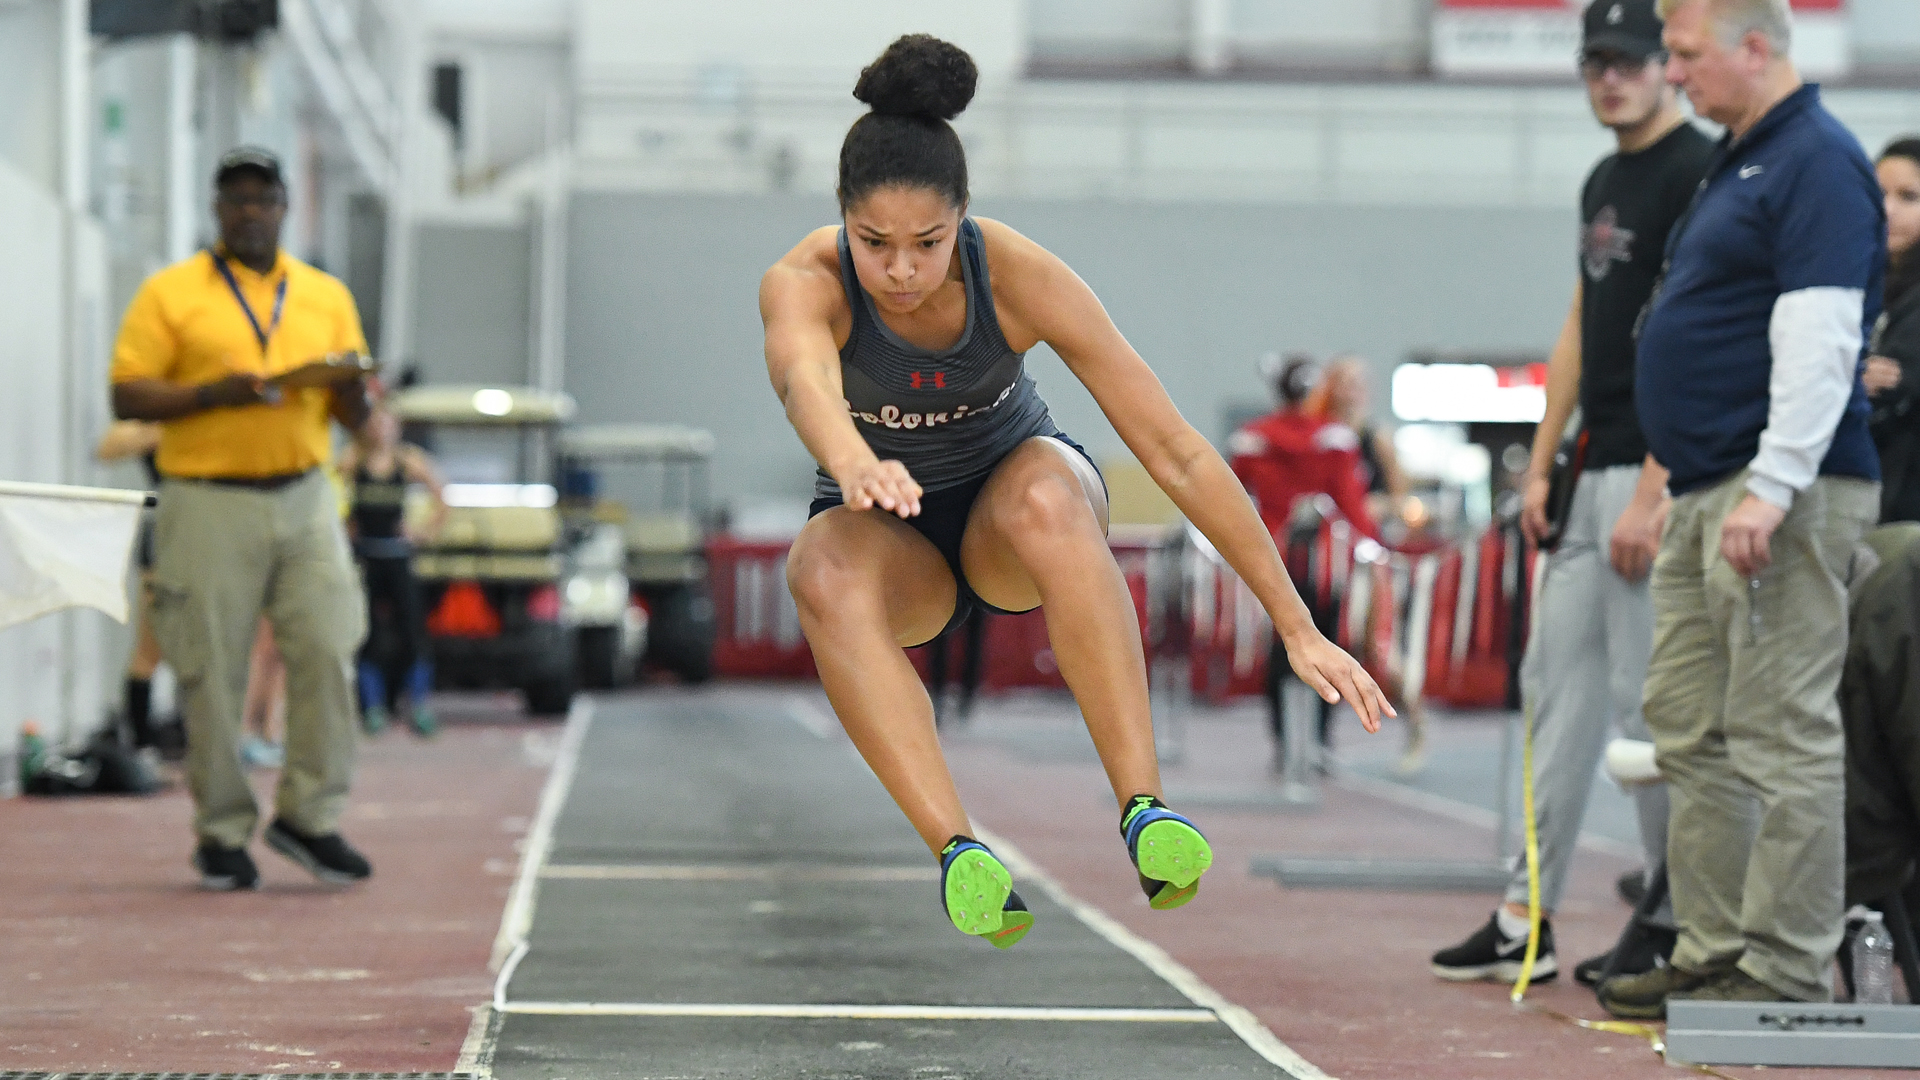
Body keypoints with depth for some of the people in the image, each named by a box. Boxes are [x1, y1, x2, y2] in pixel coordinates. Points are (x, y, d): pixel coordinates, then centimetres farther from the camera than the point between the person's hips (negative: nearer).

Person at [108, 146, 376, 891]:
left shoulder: (327, 296, 15)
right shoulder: (169, 294, 4)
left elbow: (354, 416, 16)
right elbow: (127, 396, -3)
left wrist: (351, 388, -7)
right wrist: (215, 393, -16)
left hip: (304, 497, 3)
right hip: (208, 503, -3)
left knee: (327, 650, -8)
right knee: (211, 672, -2)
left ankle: (309, 815, 3)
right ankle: (222, 833, 8)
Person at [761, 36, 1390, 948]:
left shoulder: (1019, 275, -25)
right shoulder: (802, 284, -25)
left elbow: (1175, 452, -24)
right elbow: (802, 380, -50)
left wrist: (1297, 628, -27)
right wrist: (855, 467, -74)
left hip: (1009, 498, 0)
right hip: (894, 543, 1)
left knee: (1047, 495, -38)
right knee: (822, 574, -37)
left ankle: (1144, 809, -43)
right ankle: (956, 851, -45)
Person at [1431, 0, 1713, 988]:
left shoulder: (1697, 174, -11)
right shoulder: (1604, 182, 18)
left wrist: (1652, 495, -22)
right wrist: (1540, 467, 15)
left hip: (1656, 472, -10)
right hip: (1597, 471, 10)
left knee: (1650, 697, -7)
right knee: (1557, 678, 10)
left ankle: (1679, 929, 2)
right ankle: (1527, 918, 15)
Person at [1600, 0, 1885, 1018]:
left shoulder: (1819, 162, -11)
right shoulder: (1737, 162, 20)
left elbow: (1820, 340, -20)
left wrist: (1771, 489, -25)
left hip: (1783, 498, -10)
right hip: (1704, 495, 10)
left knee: (1782, 734, -8)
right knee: (1690, 733, 11)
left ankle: (1786, 968, -5)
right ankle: (1713, 951, 16)